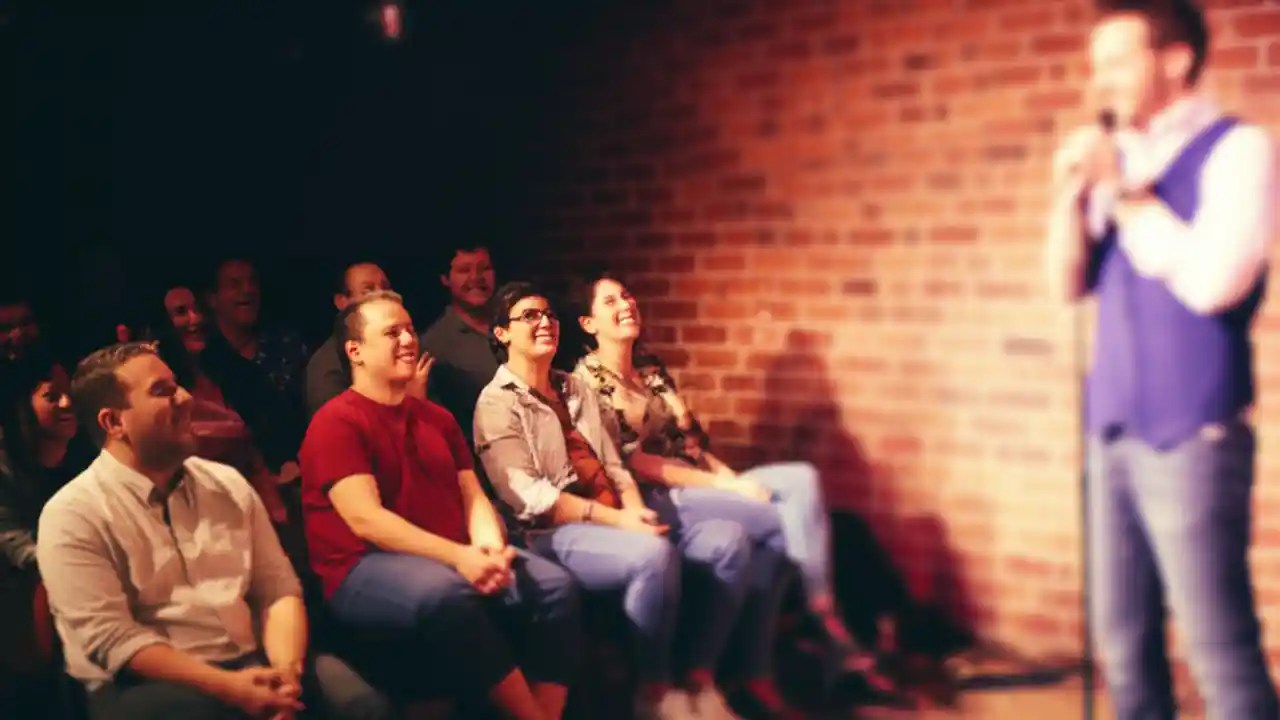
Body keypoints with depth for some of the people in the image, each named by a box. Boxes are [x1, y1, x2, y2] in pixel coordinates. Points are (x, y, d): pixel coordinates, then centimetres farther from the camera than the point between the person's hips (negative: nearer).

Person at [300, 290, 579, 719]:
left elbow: (472, 496, 12)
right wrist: (458, 556, -26)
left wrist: (490, 547, -12)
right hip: (367, 571, -7)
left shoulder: (437, 417, 17)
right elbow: (366, 519, -17)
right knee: (446, 594, -38)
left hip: (453, 561, 7)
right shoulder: (336, 422, -6)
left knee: (555, 585, -14)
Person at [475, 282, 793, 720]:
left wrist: (634, 509, -8)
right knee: (654, 555, -37)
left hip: (618, 515, 8)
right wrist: (615, 519, -20)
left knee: (730, 540, -13)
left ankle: (699, 676, -7)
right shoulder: (497, 403, -3)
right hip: (557, 532, -7)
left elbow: (612, 462, 15)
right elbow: (528, 495, -14)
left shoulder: (576, 390, 21)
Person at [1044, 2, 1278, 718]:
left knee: (1220, 648, -3)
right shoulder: (1118, 158, 11)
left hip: (1192, 435, -7)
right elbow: (1070, 284, 12)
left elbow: (1211, 281, -19)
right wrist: (1073, 193, -3)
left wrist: (1124, 194, -12)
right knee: (1123, 639, 13)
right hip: (1113, 429, 7)